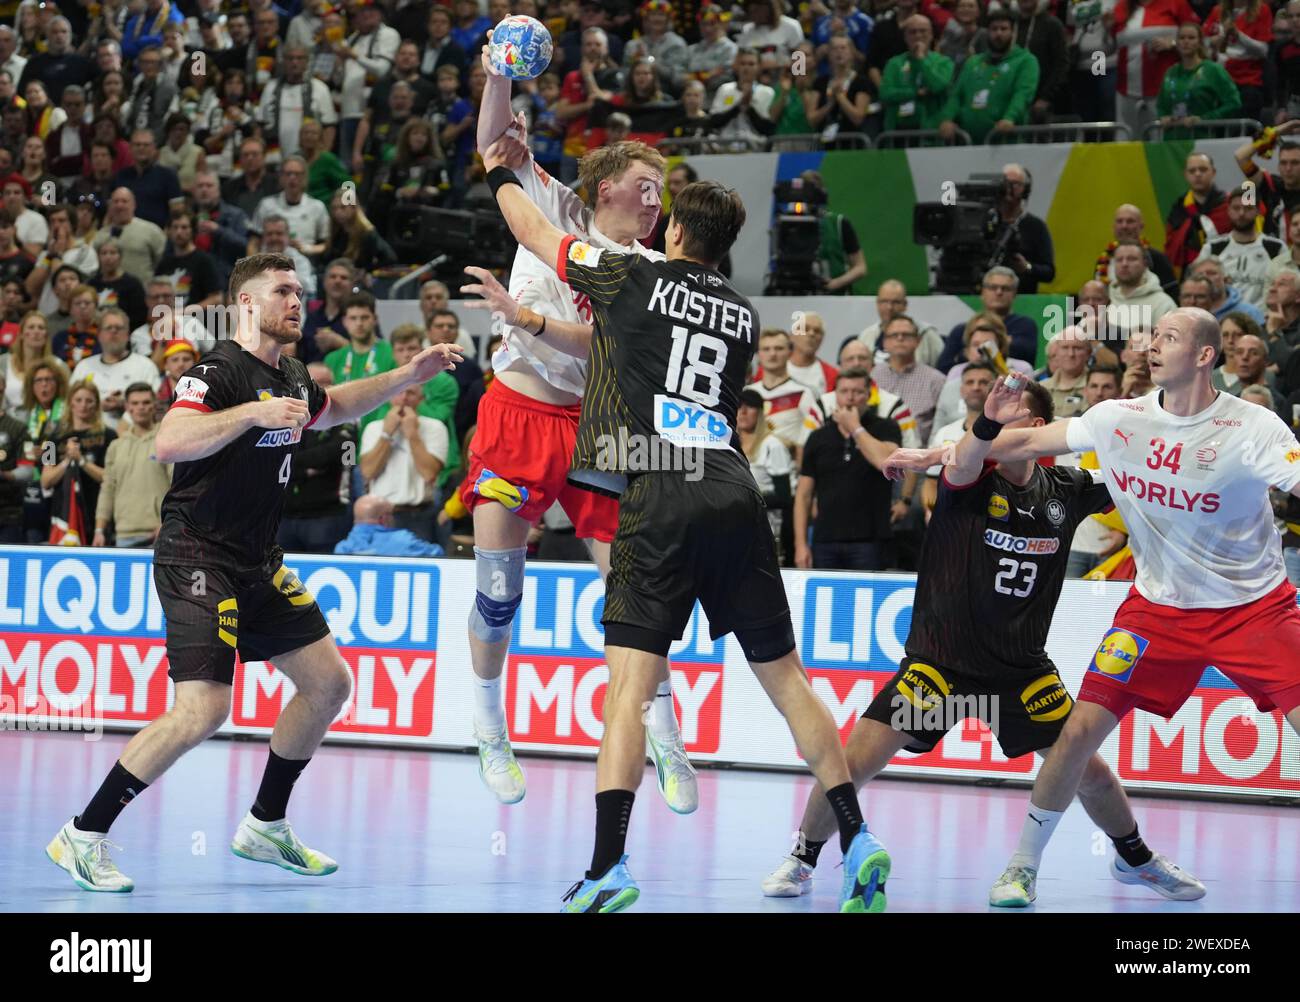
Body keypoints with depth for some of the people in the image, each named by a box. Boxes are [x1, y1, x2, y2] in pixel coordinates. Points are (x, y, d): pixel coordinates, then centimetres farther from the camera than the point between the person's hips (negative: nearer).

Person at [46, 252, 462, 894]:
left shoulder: (290, 378, 12)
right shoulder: (220, 372, -15)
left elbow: (332, 408, 36)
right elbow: (167, 443, -31)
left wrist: (405, 376, 28)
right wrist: (252, 413, -36)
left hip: (257, 564, 9)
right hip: (197, 558, -9)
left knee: (329, 683, 10)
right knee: (203, 709, -21)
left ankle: (265, 827, 24)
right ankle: (82, 837, -12)